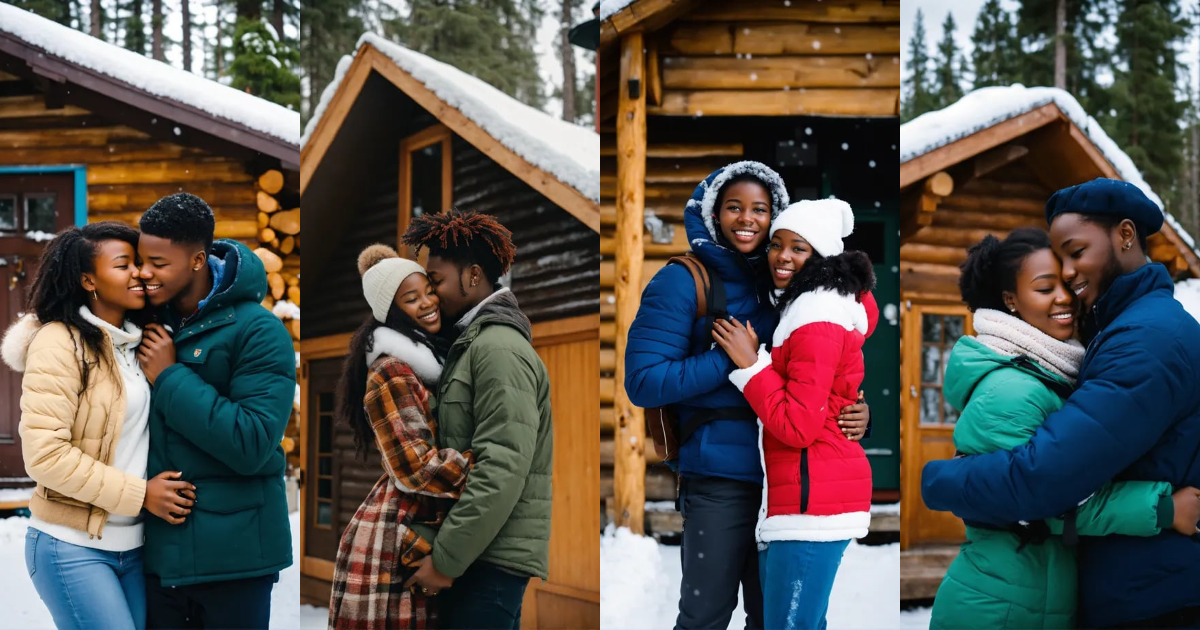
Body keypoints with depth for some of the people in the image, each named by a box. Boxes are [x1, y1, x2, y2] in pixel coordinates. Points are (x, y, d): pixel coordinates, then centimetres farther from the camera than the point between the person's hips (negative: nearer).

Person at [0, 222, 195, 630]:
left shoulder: (137, 343, 10)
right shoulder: (59, 342, -12)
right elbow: (44, 454, -19)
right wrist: (139, 494, -16)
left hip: (132, 544, 7)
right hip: (73, 547, -7)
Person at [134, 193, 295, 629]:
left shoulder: (257, 332, -13)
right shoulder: (152, 325, 6)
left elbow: (252, 445, -22)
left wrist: (170, 378, -18)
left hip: (232, 552, -5)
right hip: (159, 546, 6)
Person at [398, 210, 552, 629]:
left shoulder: (499, 348, -12)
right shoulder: (473, 343, 18)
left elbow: (501, 473, -20)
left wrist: (446, 558, -18)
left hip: (491, 557, -9)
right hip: (475, 551, 9)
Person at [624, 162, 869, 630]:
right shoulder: (681, 282, -7)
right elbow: (643, 381, -14)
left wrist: (854, 414, -4)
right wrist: (732, 359, -19)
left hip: (784, 474, 6)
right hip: (720, 480, -6)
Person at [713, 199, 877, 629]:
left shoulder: (817, 318, -16)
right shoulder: (837, 300, 13)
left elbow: (798, 426, -20)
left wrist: (750, 365, -13)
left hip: (812, 502, -11)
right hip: (809, 497, 11)